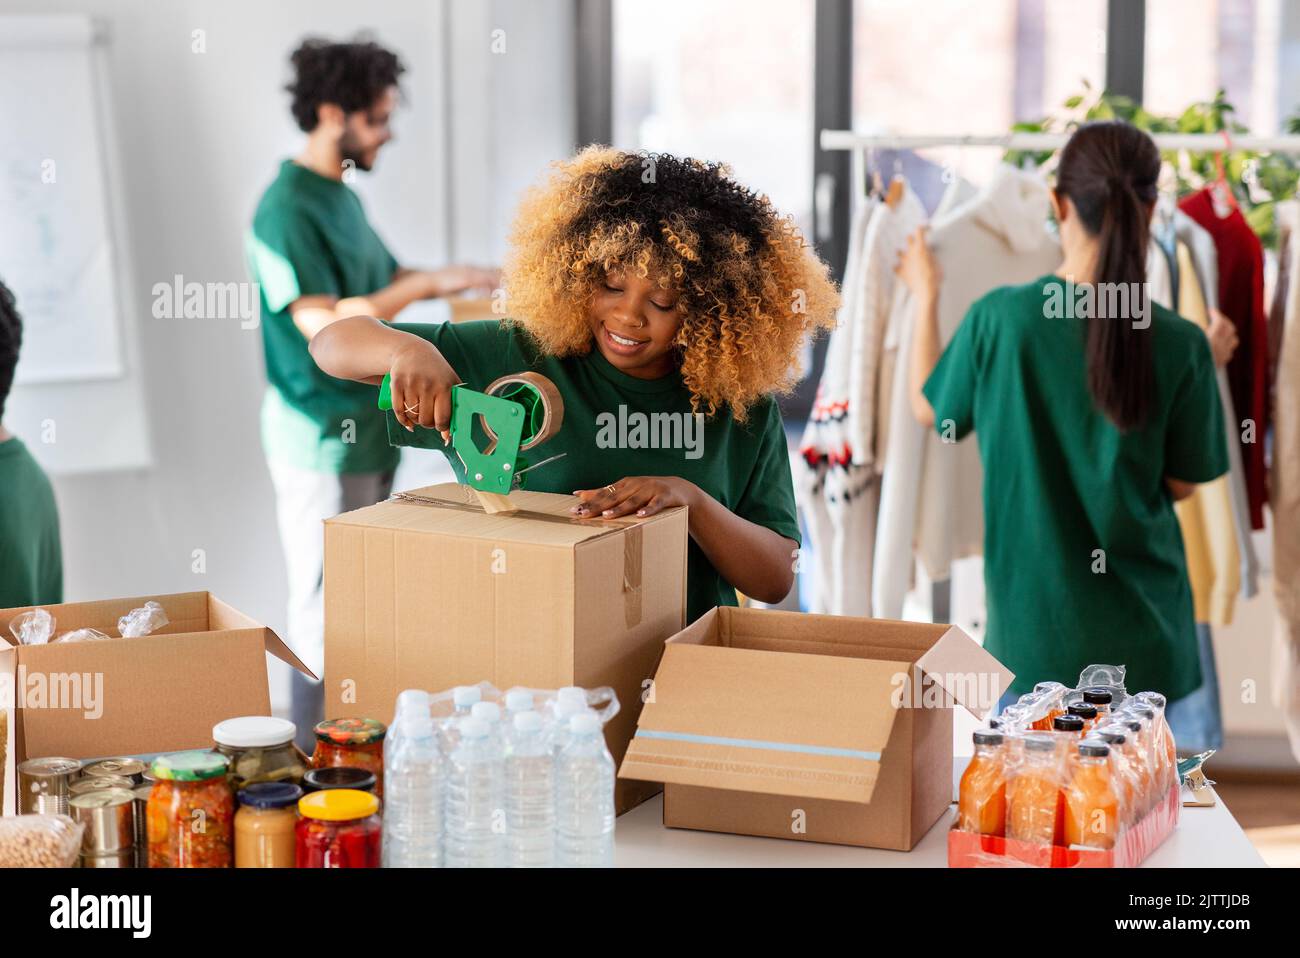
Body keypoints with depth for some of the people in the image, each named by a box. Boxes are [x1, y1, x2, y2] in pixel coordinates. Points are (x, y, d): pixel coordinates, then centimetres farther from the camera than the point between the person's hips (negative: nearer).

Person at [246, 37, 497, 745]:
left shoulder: (342, 199, 12)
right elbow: (323, 324, -26)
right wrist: (430, 283, -24)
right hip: (321, 441, -9)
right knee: (325, 605, -3)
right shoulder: (287, 211, -18)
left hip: (367, 432, 9)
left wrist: (465, 279, 9)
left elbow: (385, 281, 24)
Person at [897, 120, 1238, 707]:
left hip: (1031, 615, 0)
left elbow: (930, 410, 6)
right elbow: (1181, 483, 1)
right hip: (1142, 625, 0)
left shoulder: (999, 318, -13)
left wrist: (925, 297, 19)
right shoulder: (1180, 346, -12)